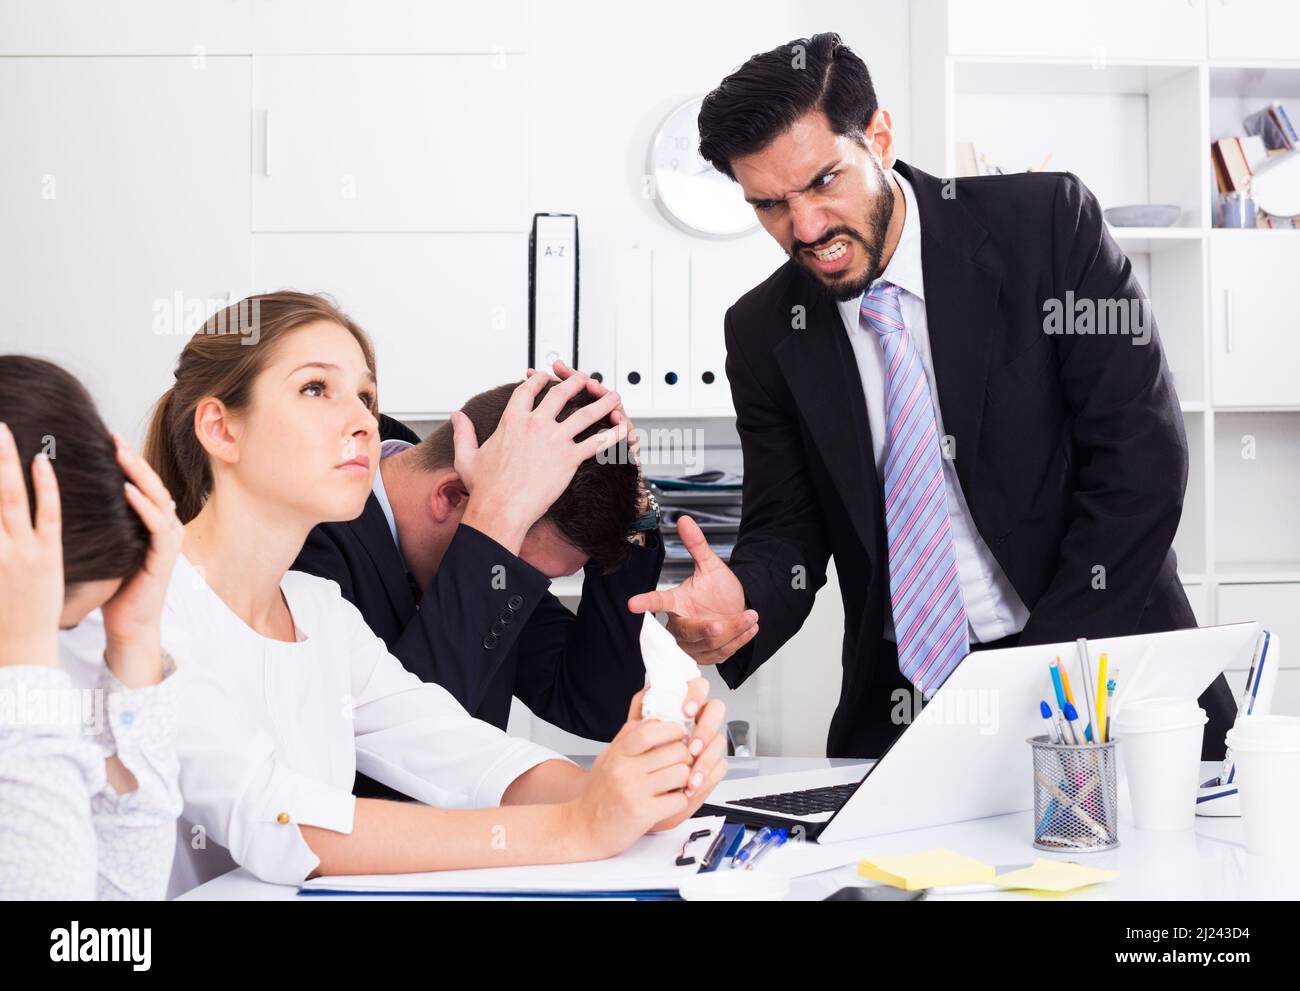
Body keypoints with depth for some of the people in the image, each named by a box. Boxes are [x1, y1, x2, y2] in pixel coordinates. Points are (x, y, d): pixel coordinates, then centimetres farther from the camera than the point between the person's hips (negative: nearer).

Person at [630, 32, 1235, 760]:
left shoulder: (1047, 222, -6)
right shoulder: (765, 332, 3)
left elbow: (1142, 457, -9)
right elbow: (788, 532, 4)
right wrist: (738, 604, -20)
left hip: (1104, 673, -1)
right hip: (901, 706, 2)